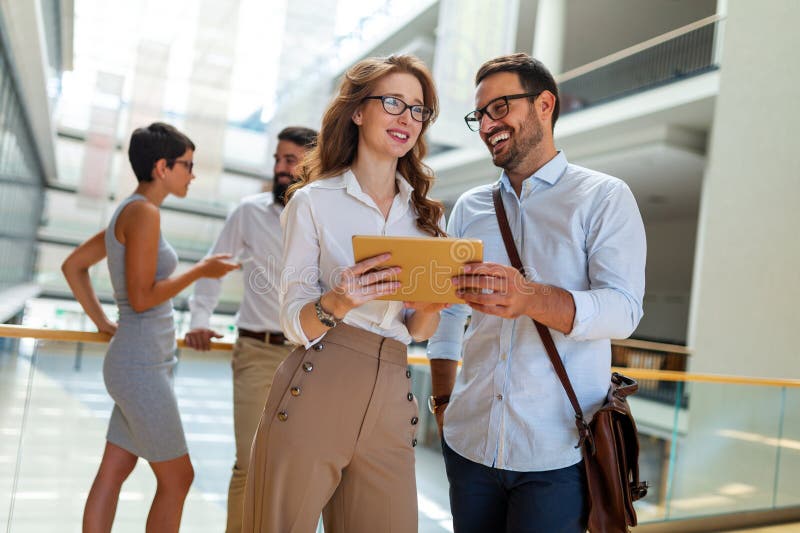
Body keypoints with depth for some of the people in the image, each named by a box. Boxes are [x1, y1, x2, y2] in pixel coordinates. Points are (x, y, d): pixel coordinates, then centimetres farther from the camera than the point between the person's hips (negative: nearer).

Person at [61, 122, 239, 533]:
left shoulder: (127, 213, 13)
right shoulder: (143, 211, -15)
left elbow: (73, 265, 22)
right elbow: (142, 297, -20)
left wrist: (103, 323, 19)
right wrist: (201, 270, -11)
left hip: (143, 363, 9)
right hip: (143, 366, -9)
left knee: (112, 475, 13)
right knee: (177, 478, 4)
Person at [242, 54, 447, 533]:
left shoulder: (425, 213, 12)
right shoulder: (314, 201, 0)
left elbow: (418, 331, 13)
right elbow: (295, 324, -3)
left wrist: (430, 306, -11)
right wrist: (336, 304, -24)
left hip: (392, 403, 4)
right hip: (314, 395, -3)